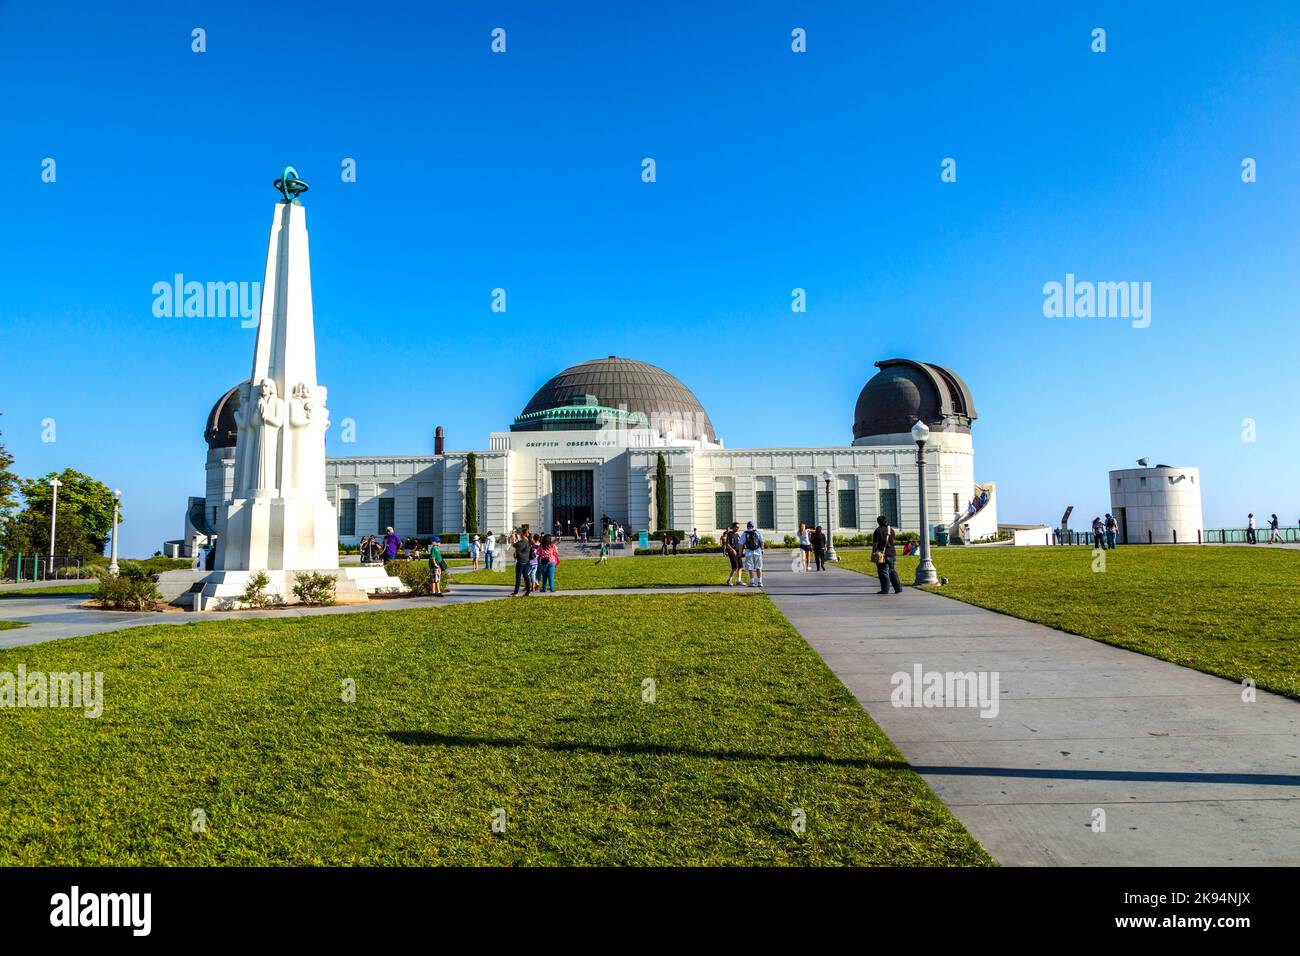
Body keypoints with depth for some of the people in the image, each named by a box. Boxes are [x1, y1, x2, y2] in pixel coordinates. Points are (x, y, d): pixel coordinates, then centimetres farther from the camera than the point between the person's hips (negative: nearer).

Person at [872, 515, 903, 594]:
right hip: (892, 554, 6)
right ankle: (898, 588, 10)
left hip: (882, 555, -6)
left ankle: (885, 590, 0)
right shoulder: (891, 530, 10)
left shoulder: (878, 530, -10)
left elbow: (875, 543, -11)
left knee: (883, 573, -1)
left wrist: (873, 553, -5)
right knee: (892, 571, 13)